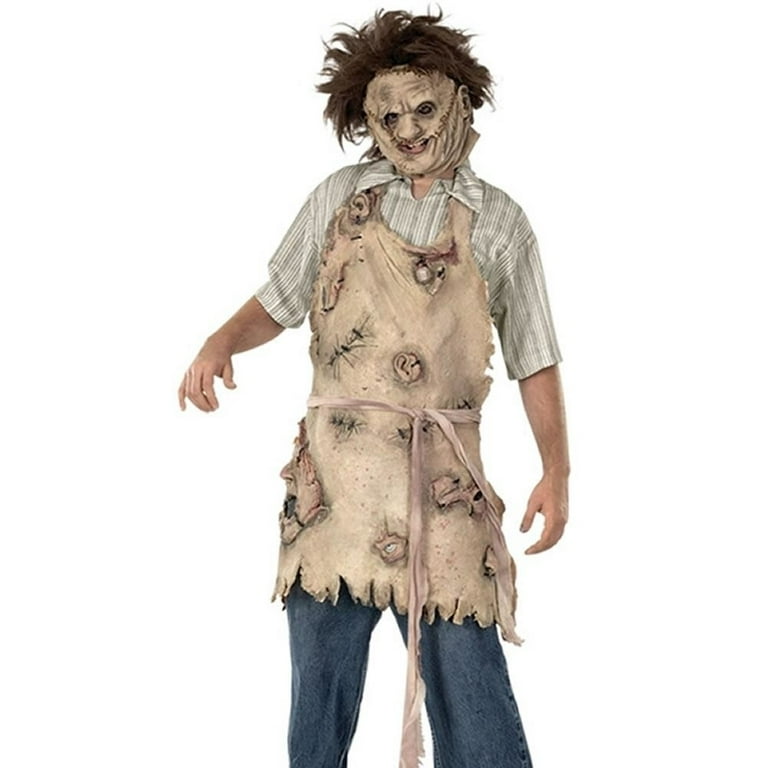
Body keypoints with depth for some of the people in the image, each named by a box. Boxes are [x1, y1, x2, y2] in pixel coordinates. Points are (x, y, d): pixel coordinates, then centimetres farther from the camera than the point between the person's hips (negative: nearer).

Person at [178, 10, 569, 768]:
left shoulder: (497, 221, 7)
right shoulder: (337, 199, 9)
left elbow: (534, 361, 7)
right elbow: (277, 302, 14)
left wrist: (555, 470, -3)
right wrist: (221, 342, -6)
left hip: (442, 483, -1)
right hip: (333, 472, 2)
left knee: (470, 689, -2)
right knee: (319, 681, 9)